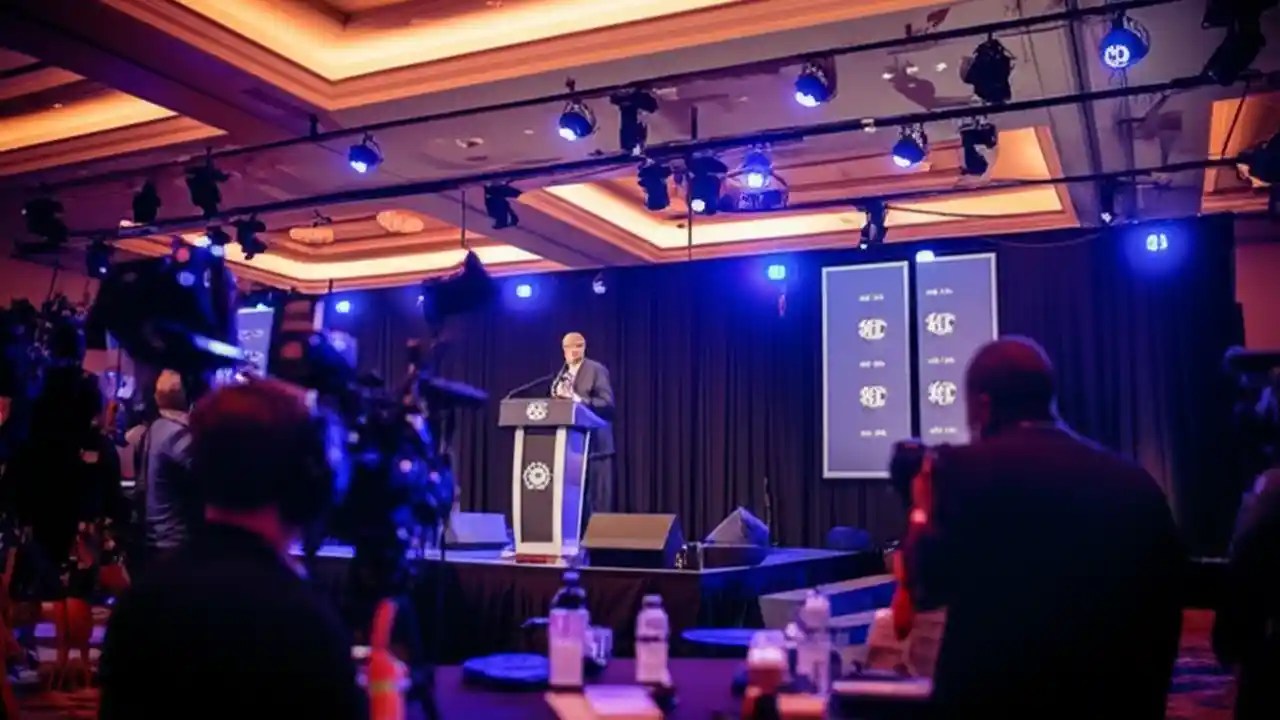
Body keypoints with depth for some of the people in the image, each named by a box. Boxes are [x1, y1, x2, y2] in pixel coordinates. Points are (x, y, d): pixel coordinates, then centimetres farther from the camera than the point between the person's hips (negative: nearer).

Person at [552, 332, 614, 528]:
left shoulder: (597, 370, -4)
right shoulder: (562, 374, 17)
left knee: (597, 495, -4)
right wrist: (558, 398, -4)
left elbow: (607, 403, -14)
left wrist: (578, 400, -24)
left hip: (594, 441, -6)